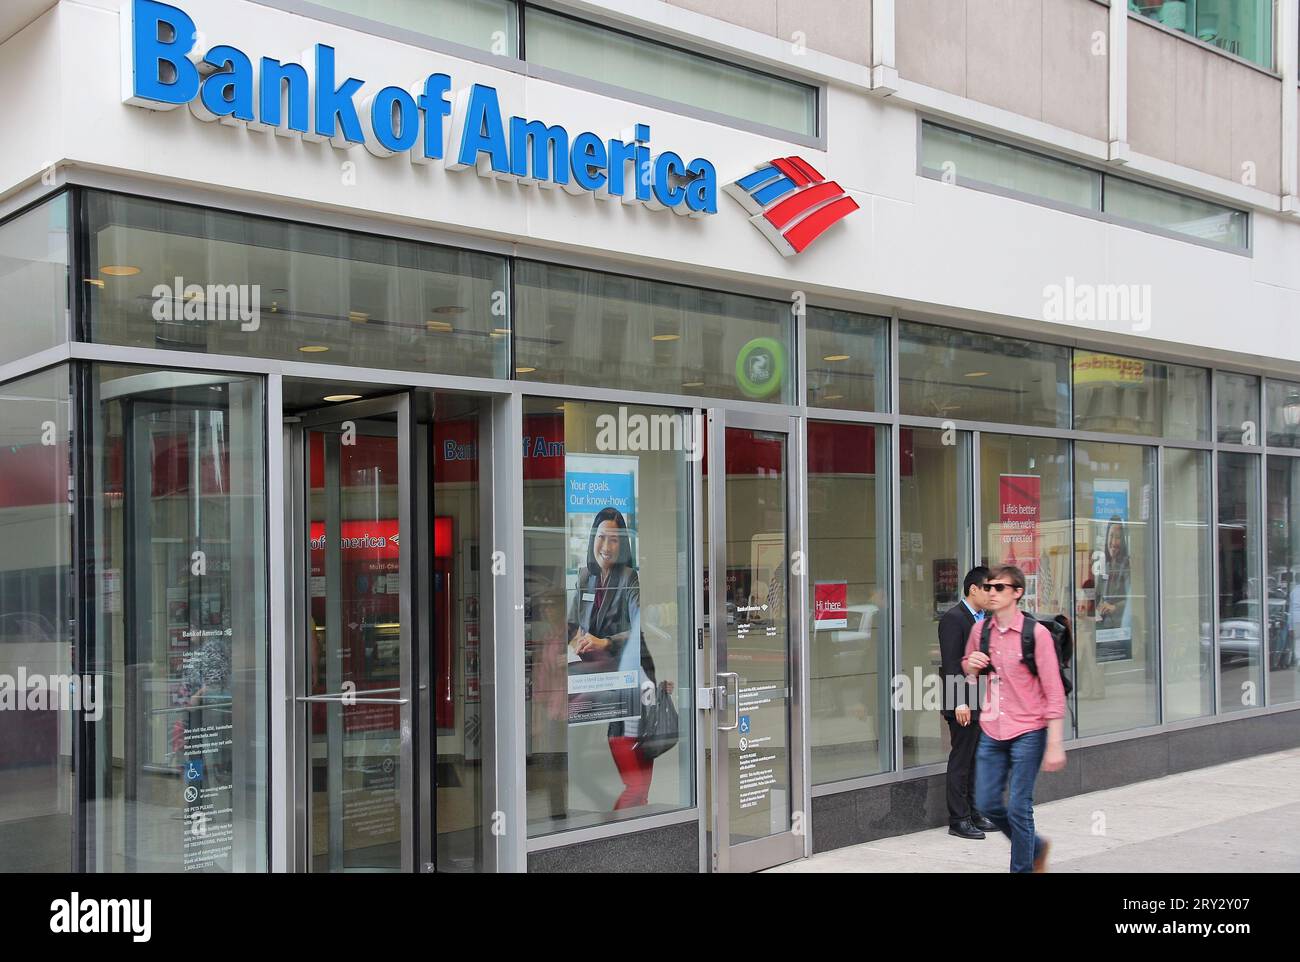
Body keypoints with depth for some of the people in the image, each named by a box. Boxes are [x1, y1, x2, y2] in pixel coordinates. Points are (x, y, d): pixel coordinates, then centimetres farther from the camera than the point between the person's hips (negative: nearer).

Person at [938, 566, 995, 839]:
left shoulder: (984, 618, 15)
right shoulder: (953, 618, -13)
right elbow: (951, 665, -18)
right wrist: (960, 703, -22)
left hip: (983, 704, 9)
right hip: (965, 704, -9)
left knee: (978, 761, 15)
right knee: (961, 762, -2)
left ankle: (974, 814, 24)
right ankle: (958, 820, 4)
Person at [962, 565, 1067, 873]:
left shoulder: (1036, 634, -11)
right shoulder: (980, 630, 4)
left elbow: (1054, 691, -11)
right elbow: (967, 668, 23)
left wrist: (1055, 744, -15)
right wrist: (971, 665, -3)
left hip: (1027, 732, -5)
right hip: (992, 731, 5)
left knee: (1019, 808, -3)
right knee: (987, 804, 7)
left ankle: (1023, 868, 15)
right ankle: (1036, 847, 32)